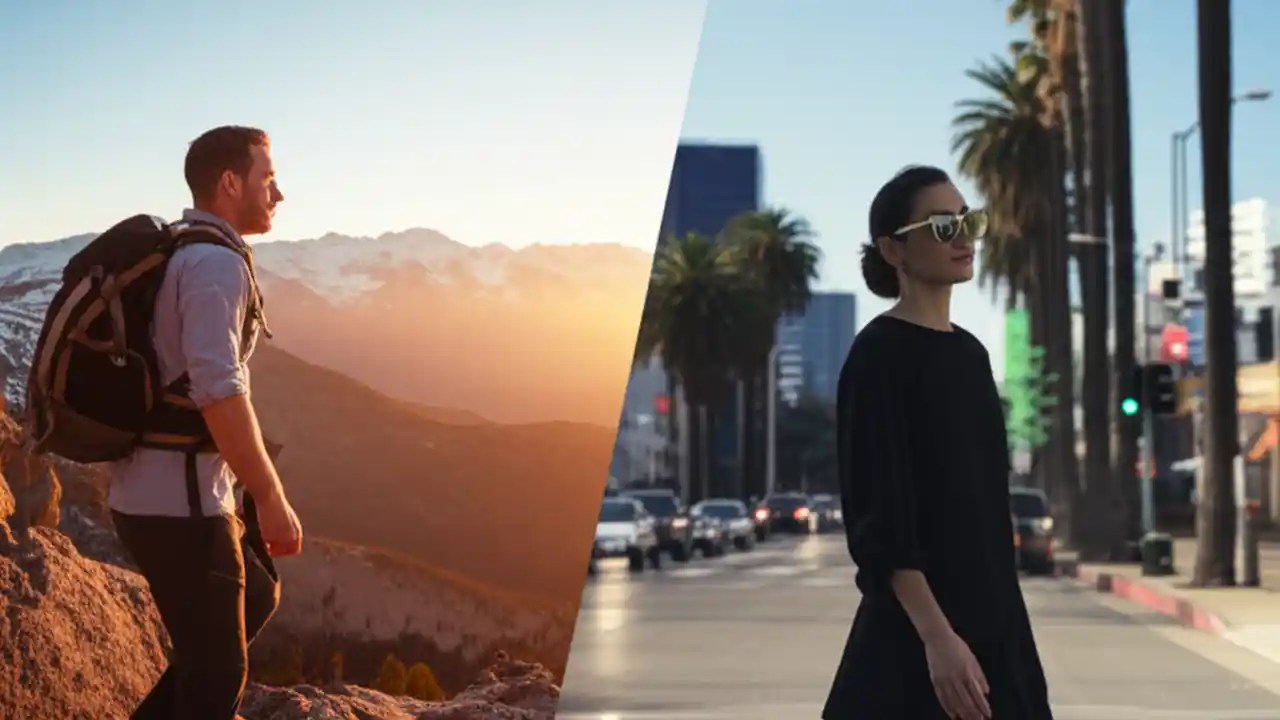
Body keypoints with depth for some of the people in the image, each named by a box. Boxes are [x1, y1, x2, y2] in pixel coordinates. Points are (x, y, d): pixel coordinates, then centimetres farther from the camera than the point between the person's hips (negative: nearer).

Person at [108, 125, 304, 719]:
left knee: (254, 597, 26)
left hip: (149, 490, 10)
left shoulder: (174, 254, 16)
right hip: (181, 501, -10)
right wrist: (270, 497, -22)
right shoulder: (217, 263, -16)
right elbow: (219, 391, -26)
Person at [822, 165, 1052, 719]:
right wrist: (936, 635, -25)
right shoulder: (879, 355, -11)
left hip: (992, 621, 8)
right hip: (916, 632, -8)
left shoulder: (969, 352, 12)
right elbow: (878, 513, -18)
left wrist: (999, 618, 17)